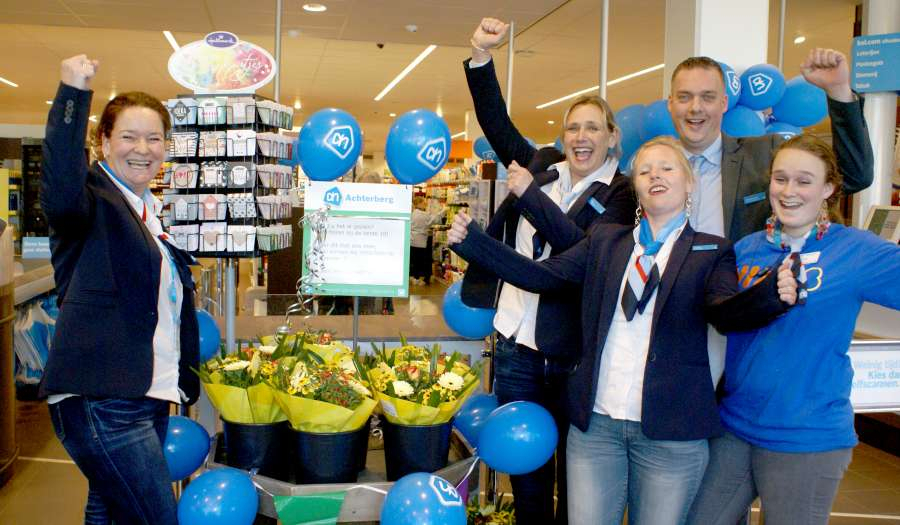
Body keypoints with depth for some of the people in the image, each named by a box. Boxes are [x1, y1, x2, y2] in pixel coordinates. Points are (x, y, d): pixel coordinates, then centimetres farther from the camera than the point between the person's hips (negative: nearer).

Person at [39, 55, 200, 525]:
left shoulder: (158, 213, 15)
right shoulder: (94, 200, -9)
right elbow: (60, 193, -36)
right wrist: (73, 94, -39)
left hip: (149, 398, 9)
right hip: (101, 402, -9)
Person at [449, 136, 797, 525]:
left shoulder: (711, 251, 3)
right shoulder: (605, 240, 11)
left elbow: (726, 312, -13)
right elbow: (541, 276, 3)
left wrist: (773, 294, -35)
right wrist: (469, 240, -7)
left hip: (670, 432, -2)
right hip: (594, 421, 2)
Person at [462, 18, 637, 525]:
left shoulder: (619, 193, -5)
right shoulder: (543, 166, 8)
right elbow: (497, 123, 5)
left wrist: (531, 196, -19)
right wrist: (482, 56, -7)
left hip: (572, 350, -4)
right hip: (516, 344, 4)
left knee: (573, 464, 10)